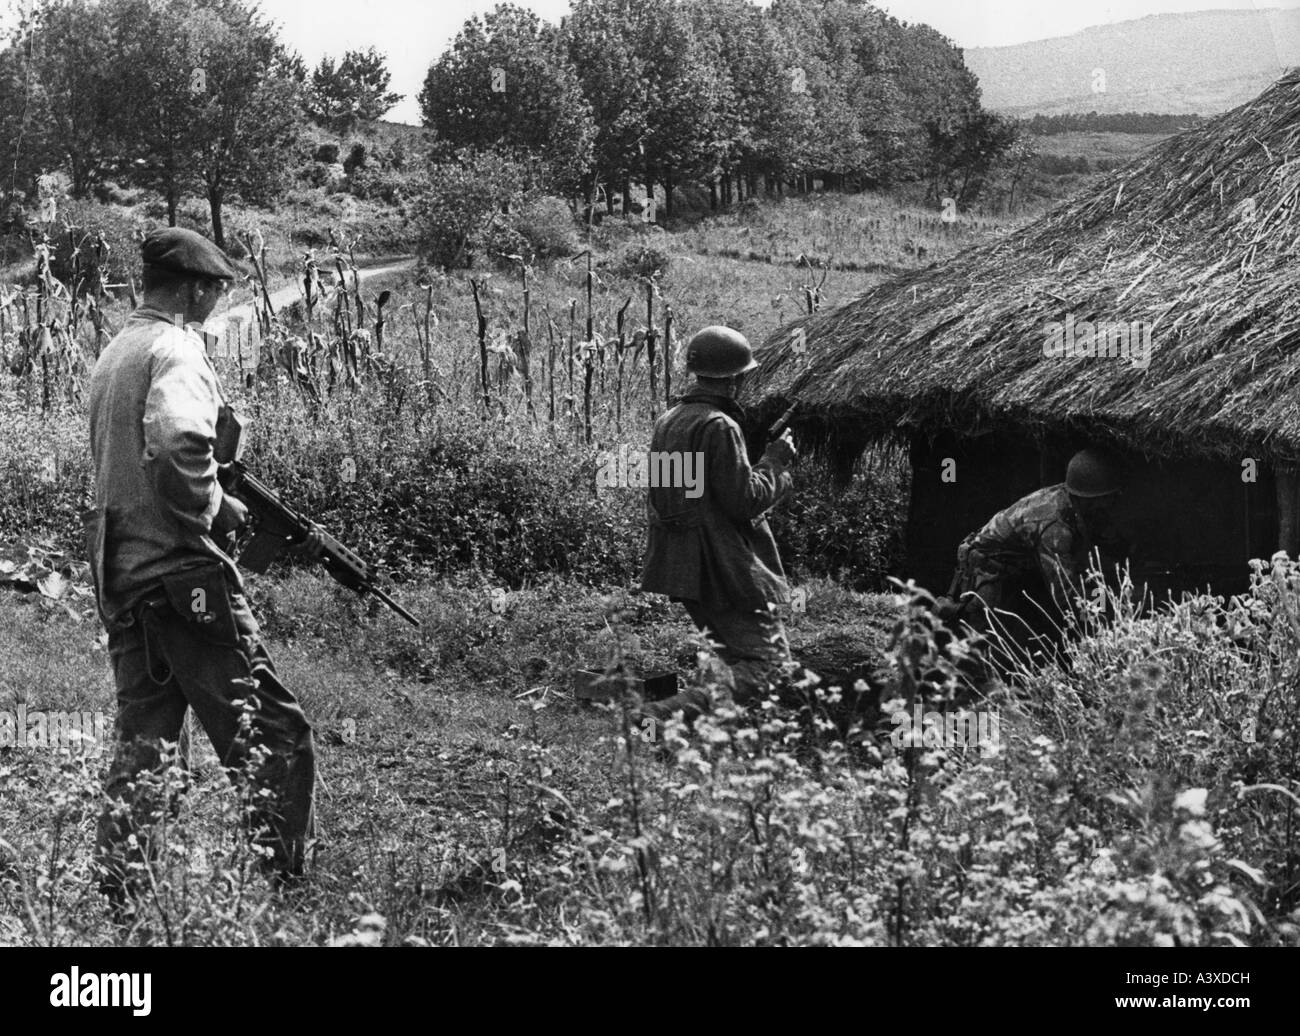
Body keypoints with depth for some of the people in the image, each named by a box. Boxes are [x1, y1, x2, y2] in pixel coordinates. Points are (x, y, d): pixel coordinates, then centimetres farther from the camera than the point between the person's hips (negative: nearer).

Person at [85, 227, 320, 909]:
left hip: (119, 580, 9)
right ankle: (281, 889, -3)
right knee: (274, 741, -3)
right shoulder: (176, 350, -11)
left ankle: (118, 898, 14)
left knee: (140, 743, 14)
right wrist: (212, 512, -13)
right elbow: (179, 446, -30)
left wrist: (223, 505, 14)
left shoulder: (113, 356, 17)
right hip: (180, 573, -9)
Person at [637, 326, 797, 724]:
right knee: (768, 661, -9)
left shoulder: (667, 422, 12)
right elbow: (744, 499, -20)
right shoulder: (719, 426, -17)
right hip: (722, 567, -10)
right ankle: (665, 714, -25)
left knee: (740, 657, 19)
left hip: (680, 563, 10)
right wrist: (775, 460, -3)